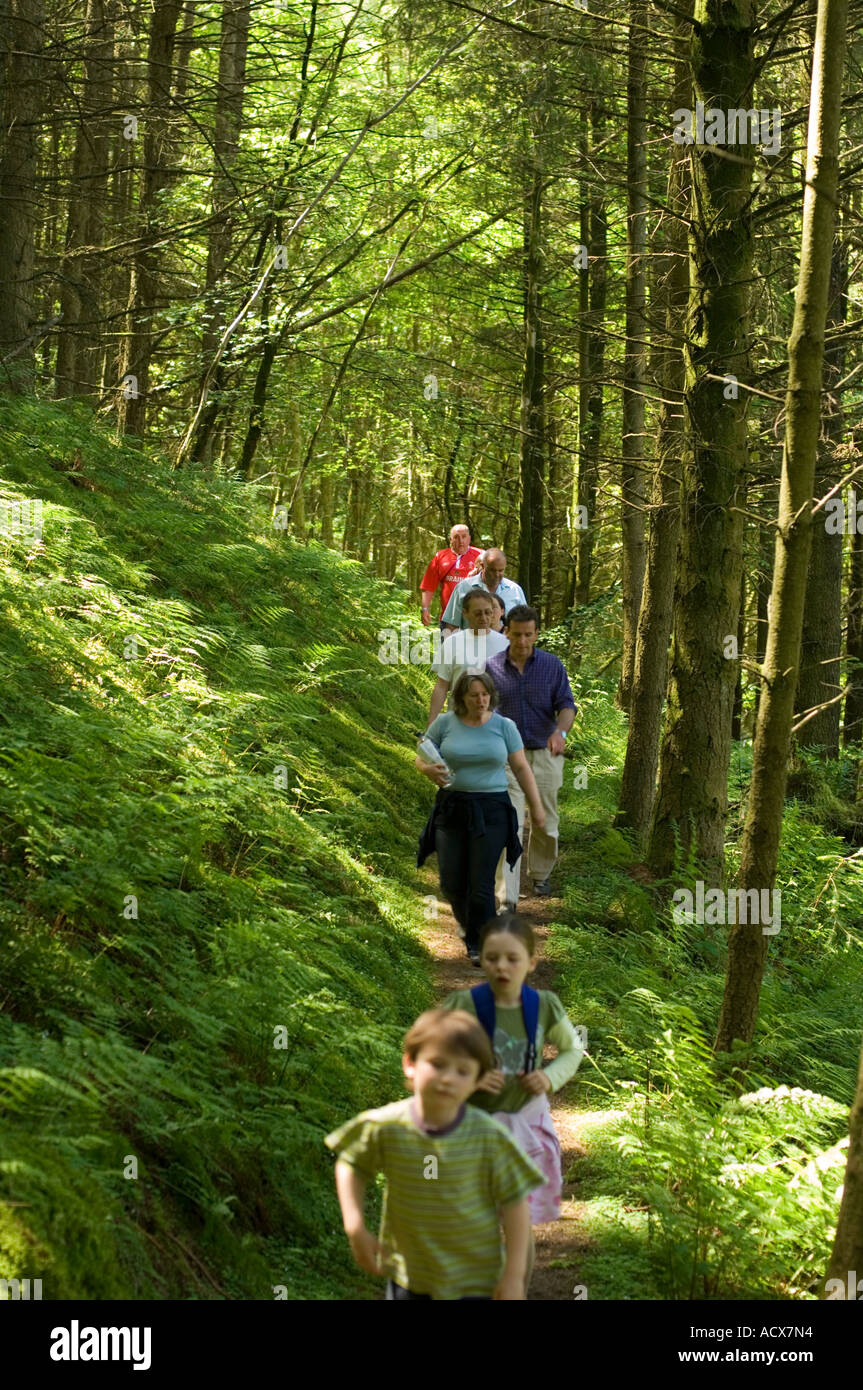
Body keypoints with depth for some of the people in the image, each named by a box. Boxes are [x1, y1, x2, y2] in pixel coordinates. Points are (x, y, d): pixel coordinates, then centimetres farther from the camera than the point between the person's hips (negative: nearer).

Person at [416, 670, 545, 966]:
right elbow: (421, 758, 7)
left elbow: (521, 768, 5)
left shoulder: (504, 726, 1)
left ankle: (478, 944, 6)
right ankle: (465, 921, 35)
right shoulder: (445, 724, 0)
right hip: (452, 808, 1)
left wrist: (536, 807, 3)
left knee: (481, 883, -6)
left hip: (491, 811, -1)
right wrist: (428, 769, -17)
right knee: (451, 881, 5)